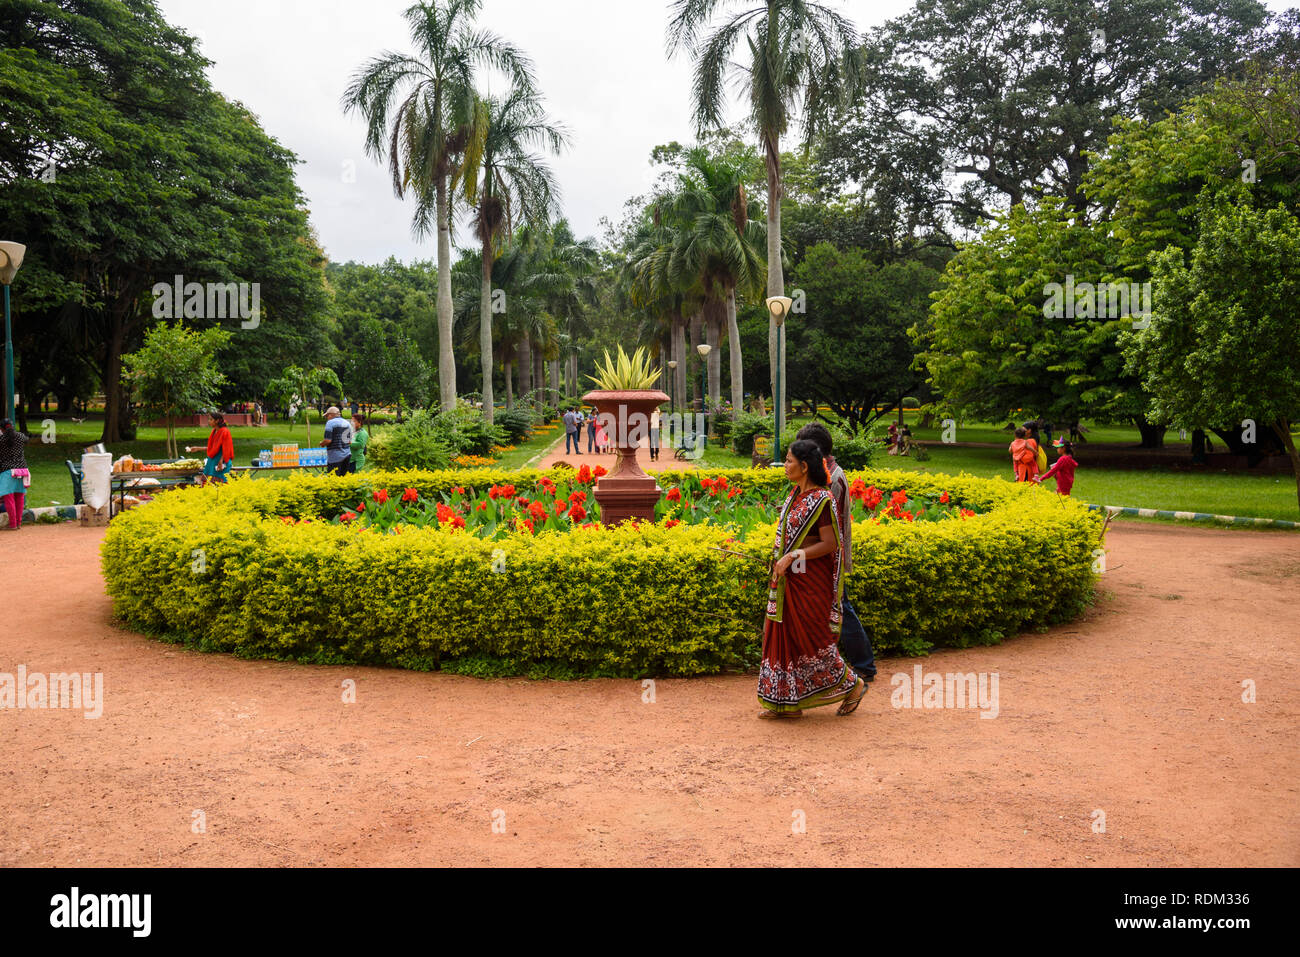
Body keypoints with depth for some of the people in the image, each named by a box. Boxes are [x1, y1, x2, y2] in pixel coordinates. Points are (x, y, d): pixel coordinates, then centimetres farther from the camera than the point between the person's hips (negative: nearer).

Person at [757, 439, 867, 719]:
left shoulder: (821, 500, -17)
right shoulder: (796, 494, 9)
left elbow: (830, 544, -20)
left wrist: (793, 556, -23)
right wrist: (781, 558, 13)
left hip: (810, 580, -9)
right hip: (789, 578, 9)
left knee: (811, 637, 1)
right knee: (784, 634, 10)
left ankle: (852, 684, 21)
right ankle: (788, 702, 17)